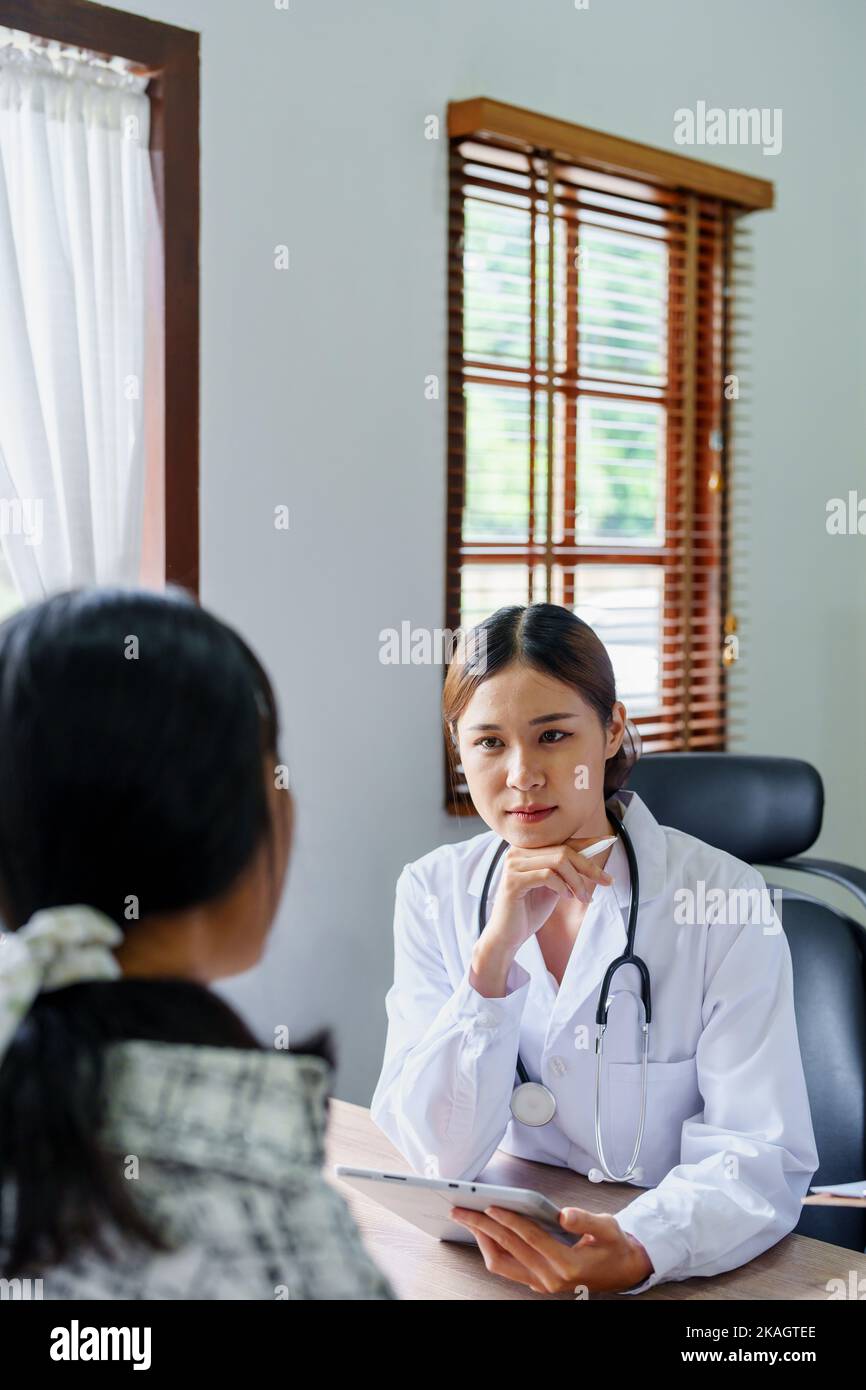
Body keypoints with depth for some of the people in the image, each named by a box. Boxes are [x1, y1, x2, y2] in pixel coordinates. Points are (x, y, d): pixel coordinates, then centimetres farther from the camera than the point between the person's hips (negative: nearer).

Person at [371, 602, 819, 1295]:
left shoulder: (721, 898, -10)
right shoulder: (435, 892, -3)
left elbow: (764, 1155, -13)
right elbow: (438, 1156, -8)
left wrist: (639, 1251, -31)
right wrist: (494, 954, -21)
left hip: (687, 1270, -1)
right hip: (497, 1256, 2)